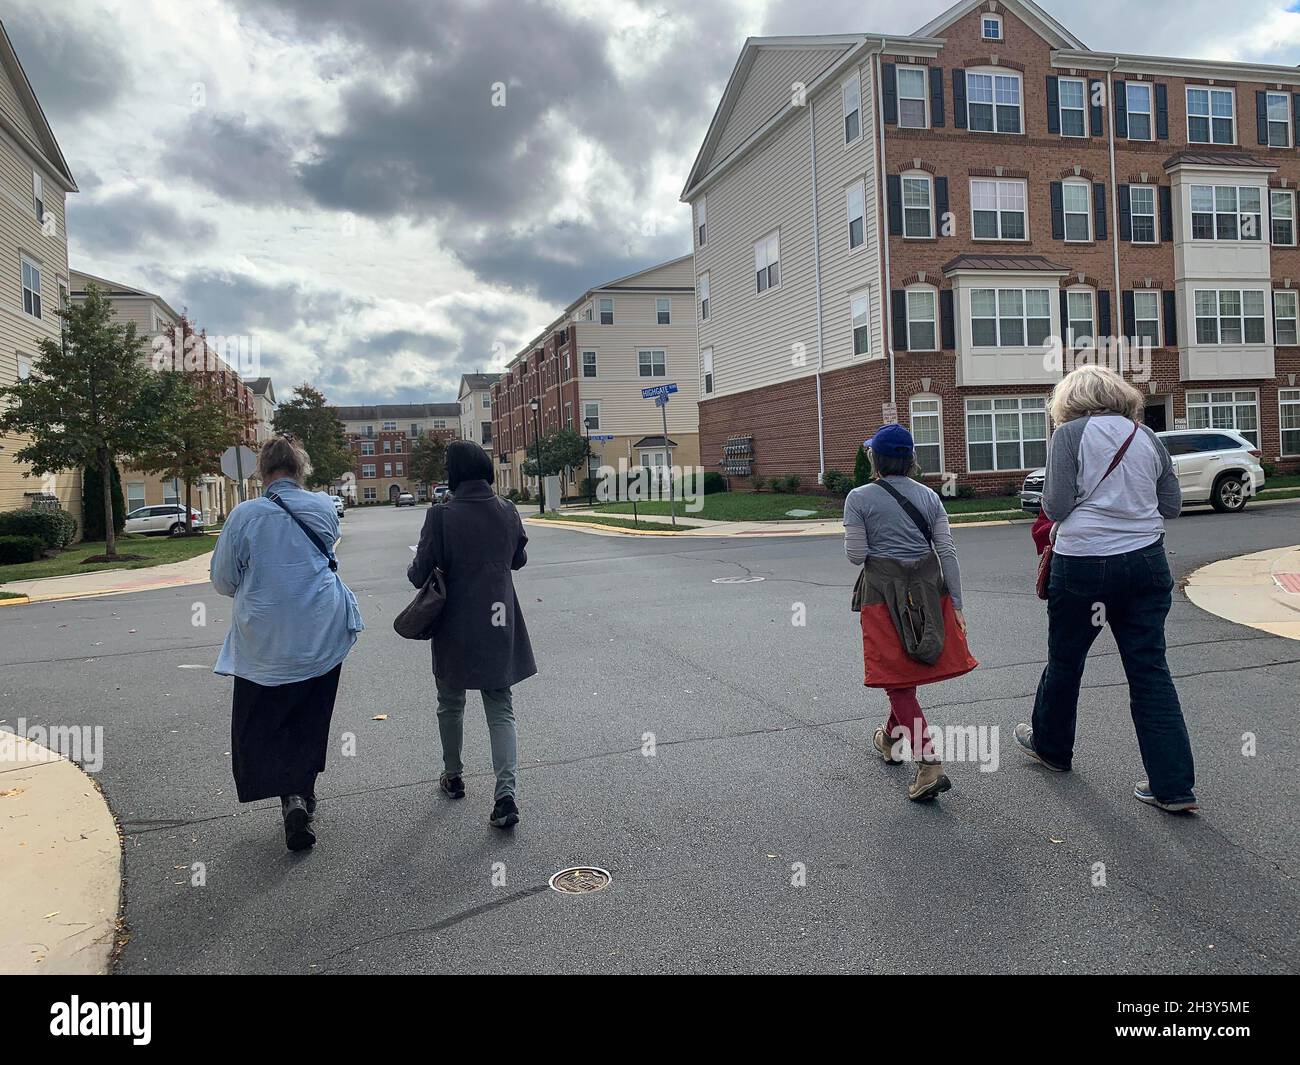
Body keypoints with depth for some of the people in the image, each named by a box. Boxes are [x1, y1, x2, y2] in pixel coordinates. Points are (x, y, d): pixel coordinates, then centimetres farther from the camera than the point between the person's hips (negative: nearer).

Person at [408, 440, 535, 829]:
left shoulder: (442, 516, -16)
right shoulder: (507, 511, -3)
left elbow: (421, 574, -12)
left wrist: (413, 572, 10)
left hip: (457, 626, -3)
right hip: (500, 625, 3)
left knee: (451, 705, 19)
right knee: (500, 709, 8)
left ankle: (453, 776, 36)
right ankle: (505, 794, -4)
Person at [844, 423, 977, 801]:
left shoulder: (859, 498, -7)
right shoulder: (929, 497, 4)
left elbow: (856, 555, -8)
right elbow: (947, 552, 1)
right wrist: (956, 603, 4)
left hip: (884, 591, -4)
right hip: (928, 587, 5)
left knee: (898, 680, 1)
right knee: (909, 669, 21)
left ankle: (930, 763, -10)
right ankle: (891, 738, 41)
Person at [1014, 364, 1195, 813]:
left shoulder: (1070, 434, -6)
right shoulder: (1147, 437, 8)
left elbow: (1056, 506, -12)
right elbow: (1172, 505, 11)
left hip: (1084, 563, -4)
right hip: (1145, 561, 4)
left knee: (1065, 661, 16)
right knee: (1150, 670, 6)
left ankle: (1051, 745, 36)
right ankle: (1173, 786, 5)